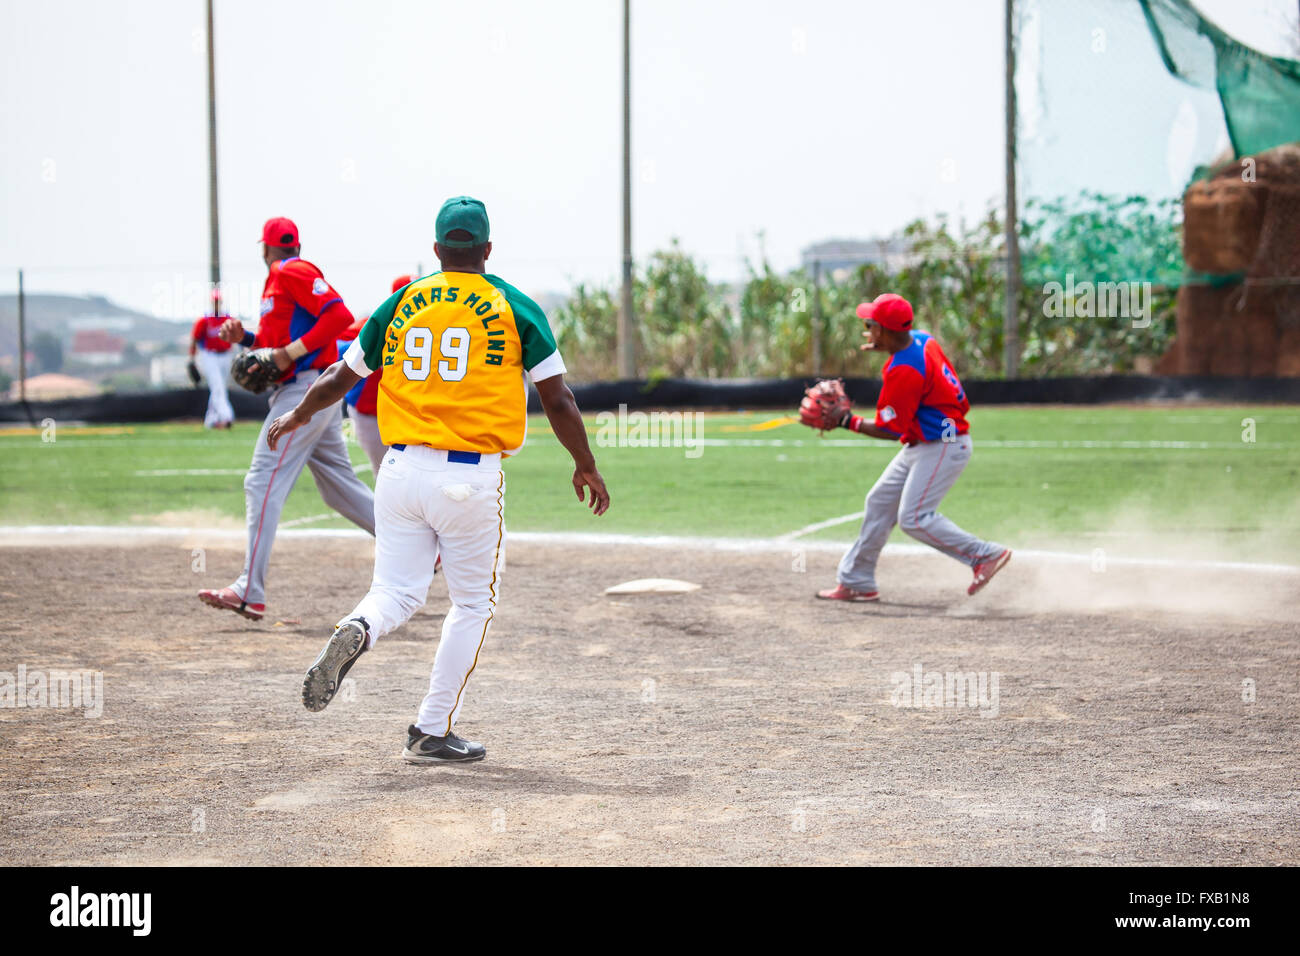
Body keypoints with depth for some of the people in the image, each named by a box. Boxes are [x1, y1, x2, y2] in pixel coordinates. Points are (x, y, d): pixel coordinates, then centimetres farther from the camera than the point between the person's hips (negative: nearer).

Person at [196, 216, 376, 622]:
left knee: (263, 482, -13)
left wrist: (291, 352, -21)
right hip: (313, 393, 11)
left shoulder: (292, 273, -8)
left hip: (307, 390, -11)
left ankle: (250, 593, -18)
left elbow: (339, 315, -20)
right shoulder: (278, 282, 22)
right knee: (340, 487, 15)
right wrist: (245, 338, 9)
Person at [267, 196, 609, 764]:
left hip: (401, 469, 3)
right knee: (473, 604, 12)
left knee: (397, 590, 10)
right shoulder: (514, 308, 0)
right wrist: (585, 466, 13)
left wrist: (296, 417, 35)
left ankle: (356, 631, -26)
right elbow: (557, 400, 0)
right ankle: (432, 733, 10)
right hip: (471, 477, -3)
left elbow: (341, 377, 18)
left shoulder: (401, 305, 9)